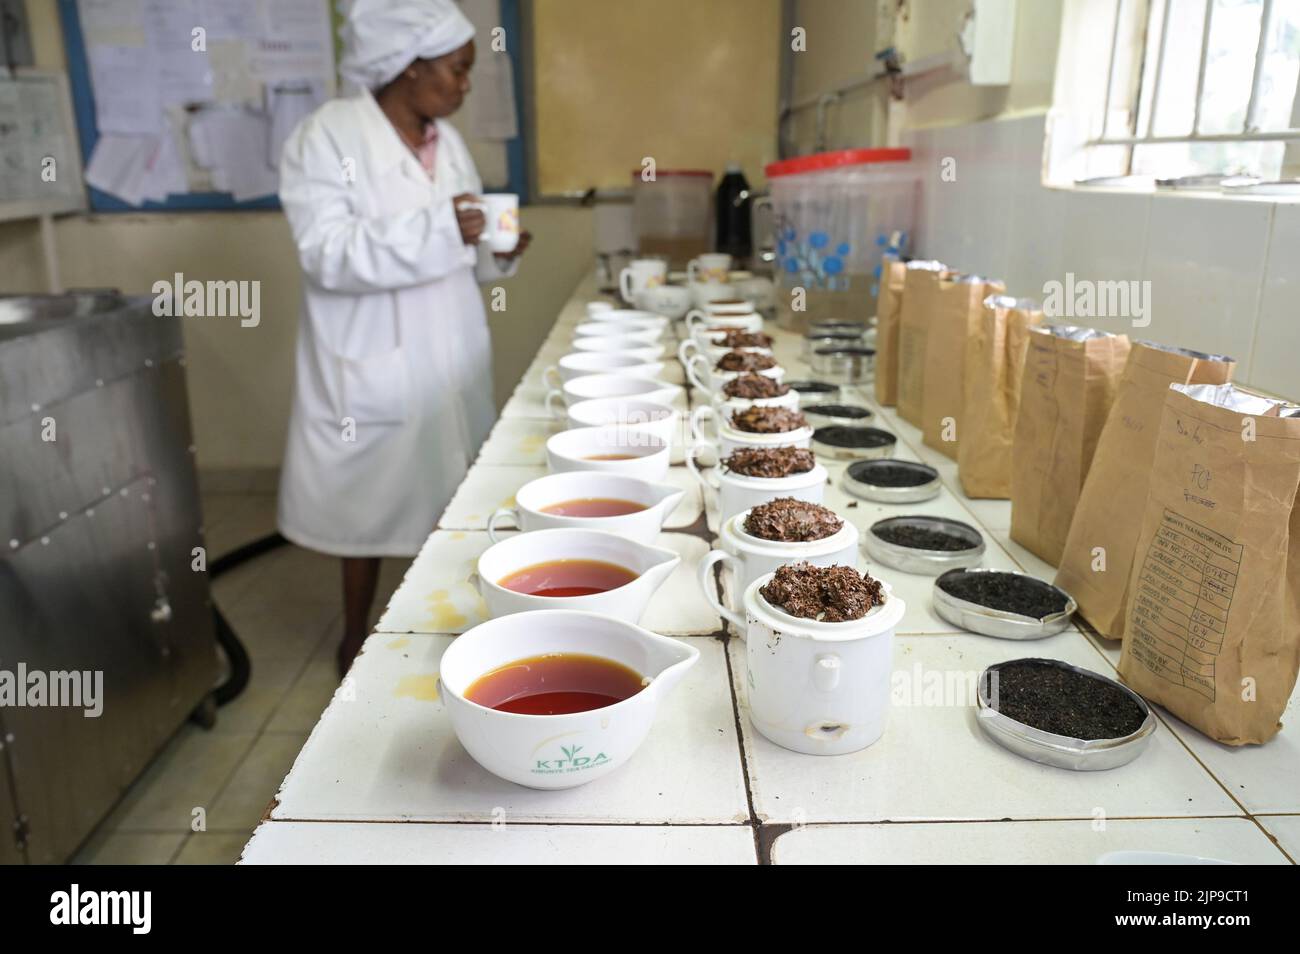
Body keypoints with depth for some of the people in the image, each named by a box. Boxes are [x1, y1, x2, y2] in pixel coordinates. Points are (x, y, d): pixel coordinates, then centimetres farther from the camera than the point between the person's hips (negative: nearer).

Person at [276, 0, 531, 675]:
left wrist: (497, 250, -5)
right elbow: (326, 251, -21)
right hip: (373, 362, -6)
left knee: (446, 493, 12)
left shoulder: (446, 140, 10)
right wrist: (438, 229, -29)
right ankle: (355, 641, 28)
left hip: (448, 358, 6)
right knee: (370, 501, 7)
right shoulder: (328, 135, -11)